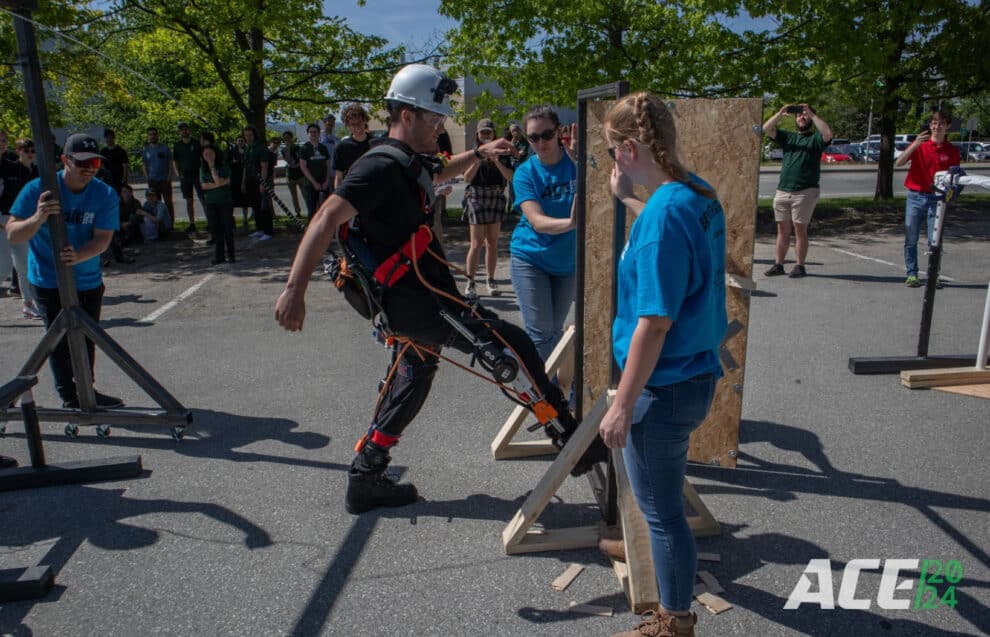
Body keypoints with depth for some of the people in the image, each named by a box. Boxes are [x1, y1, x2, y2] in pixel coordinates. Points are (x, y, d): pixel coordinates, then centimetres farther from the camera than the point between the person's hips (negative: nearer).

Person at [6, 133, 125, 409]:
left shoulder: (106, 195, -9)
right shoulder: (38, 189, -14)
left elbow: (102, 238, -14)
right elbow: (12, 235, -15)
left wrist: (78, 256, -34)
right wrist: (38, 218, -35)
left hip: (89, 281, 3)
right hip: (49, 281, -3)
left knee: (87, 340, 14)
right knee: (61, 341, -1)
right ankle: (70, 397, 12)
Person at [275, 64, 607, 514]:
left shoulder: (407, 161, 13)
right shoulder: (382, 166, -18)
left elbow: (438, 173, 39)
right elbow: (329, 217, -28)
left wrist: (479, 154, 34)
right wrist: (295, 288, -35)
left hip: (416, 300, 11)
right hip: (418, 304, -11)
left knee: (413, 378, 21)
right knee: (515, 346, -8)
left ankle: (365, 478, 32)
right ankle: (571, 439, 5)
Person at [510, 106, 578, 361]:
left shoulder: (575, 162, -8)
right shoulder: (525, 172, -11)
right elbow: (536, 221, -23)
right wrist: (571, 223, -42)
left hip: (567, 261, 2)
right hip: (530, 259, -2)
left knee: (555, 330, 17)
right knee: (540, 333, -7)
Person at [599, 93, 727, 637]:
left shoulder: (663, 213, -24)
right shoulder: (700, 195, 3)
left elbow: (654, 323, -25)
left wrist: (622, 406, -18)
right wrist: (627, 198, 7)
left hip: (664, 388, -10)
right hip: (695, 373, 10)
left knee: (662, 510, 9)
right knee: (661, 499, 31)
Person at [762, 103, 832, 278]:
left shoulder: (815, 138, 6)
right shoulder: (788, 137, 19)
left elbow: (828, 134, -18)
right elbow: (766, 129, 8)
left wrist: (811, 114, -13)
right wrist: (780, 114, -5)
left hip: (805, 192, -4)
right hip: (782, 190, 5)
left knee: (800, 229, -4)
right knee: (782, 230, 7)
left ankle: (799, 266, 1)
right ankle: (778, 264, 12)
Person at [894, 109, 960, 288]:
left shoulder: (952, 151, 6)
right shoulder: (919, 145, 1)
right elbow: (898, 163, -13)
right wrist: (915, 144, -23)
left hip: (936, 198, 1)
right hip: (915, 196, 0)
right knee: (911, 239, 1)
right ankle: (912, 274, 10)